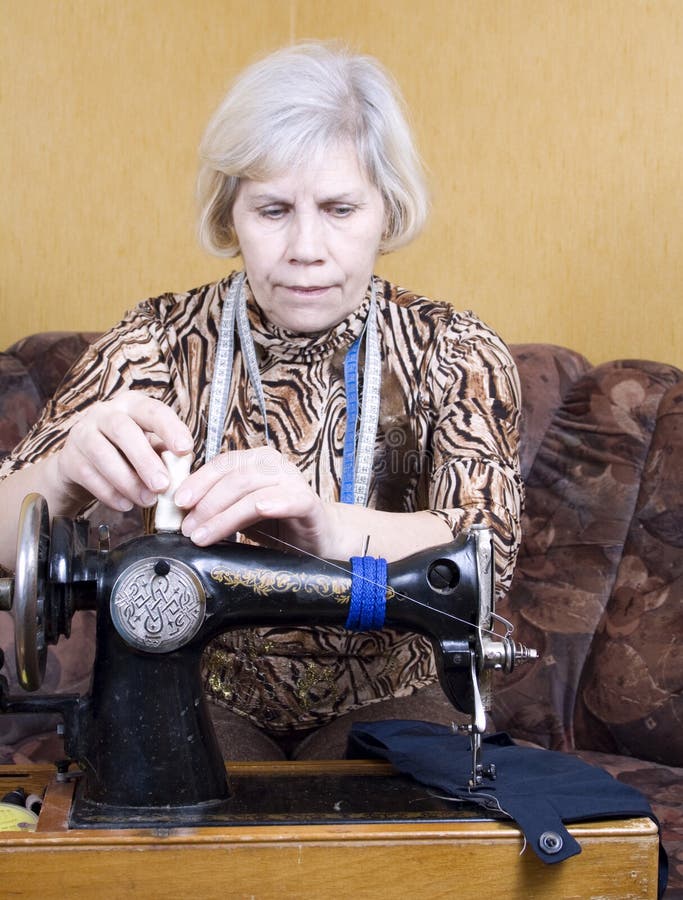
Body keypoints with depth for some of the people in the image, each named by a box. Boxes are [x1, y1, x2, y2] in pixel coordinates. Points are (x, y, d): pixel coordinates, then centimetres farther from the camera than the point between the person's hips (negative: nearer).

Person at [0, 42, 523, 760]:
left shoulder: (451, 352, -6)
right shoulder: (163, 342, -5)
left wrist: (325, 527, -45)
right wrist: (66, 475, -39)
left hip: (378, 704, 1)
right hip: (206, 695, 0)